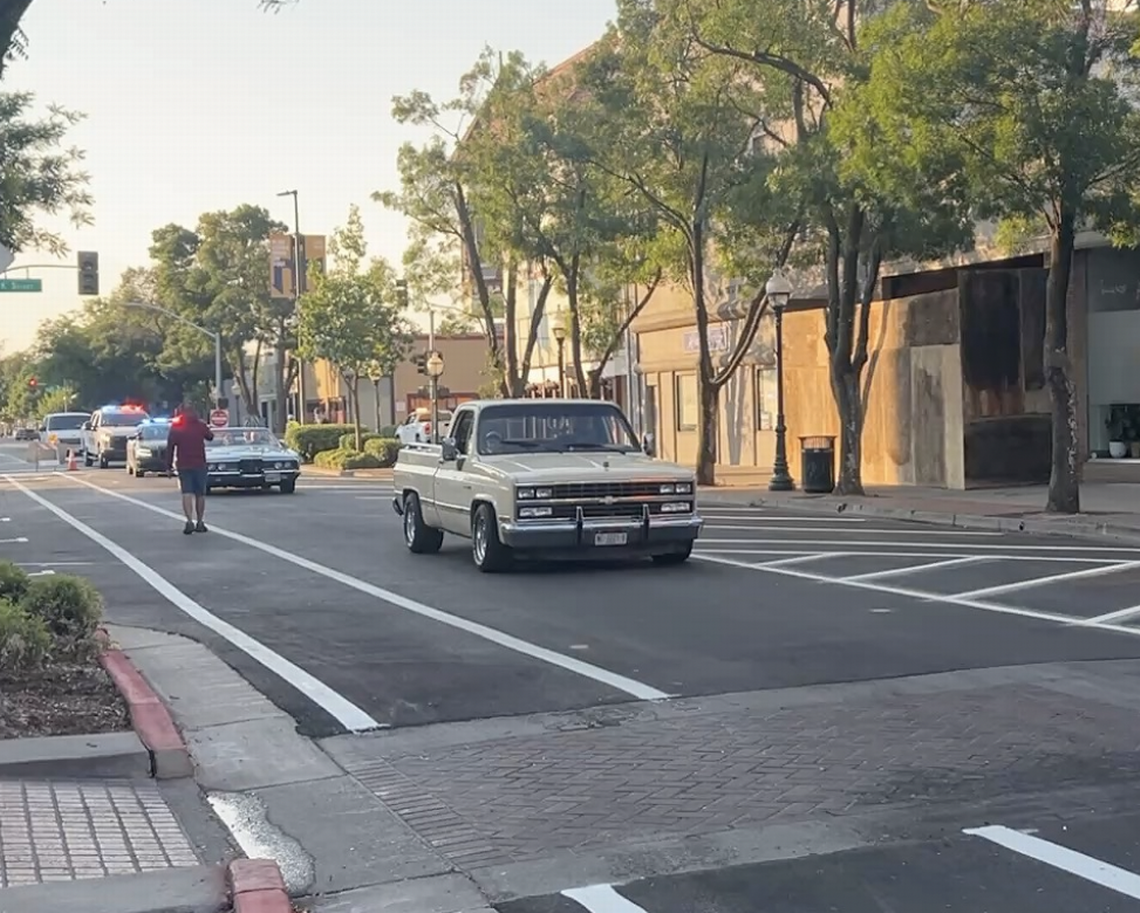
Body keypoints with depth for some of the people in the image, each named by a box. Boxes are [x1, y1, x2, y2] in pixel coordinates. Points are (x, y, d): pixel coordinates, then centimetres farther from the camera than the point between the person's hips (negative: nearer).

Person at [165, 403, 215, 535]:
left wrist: (168, 465, 1)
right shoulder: (200, 425, 0)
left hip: (184, 466, -1)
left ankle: (189, 521, -20)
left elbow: (170, 447, -3)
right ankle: (200, 523, 11)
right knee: (200, 494, 9)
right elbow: (210, 437, 18)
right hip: (200, 465, 1)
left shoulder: (175, 427, -1)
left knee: (187, 493, -3)